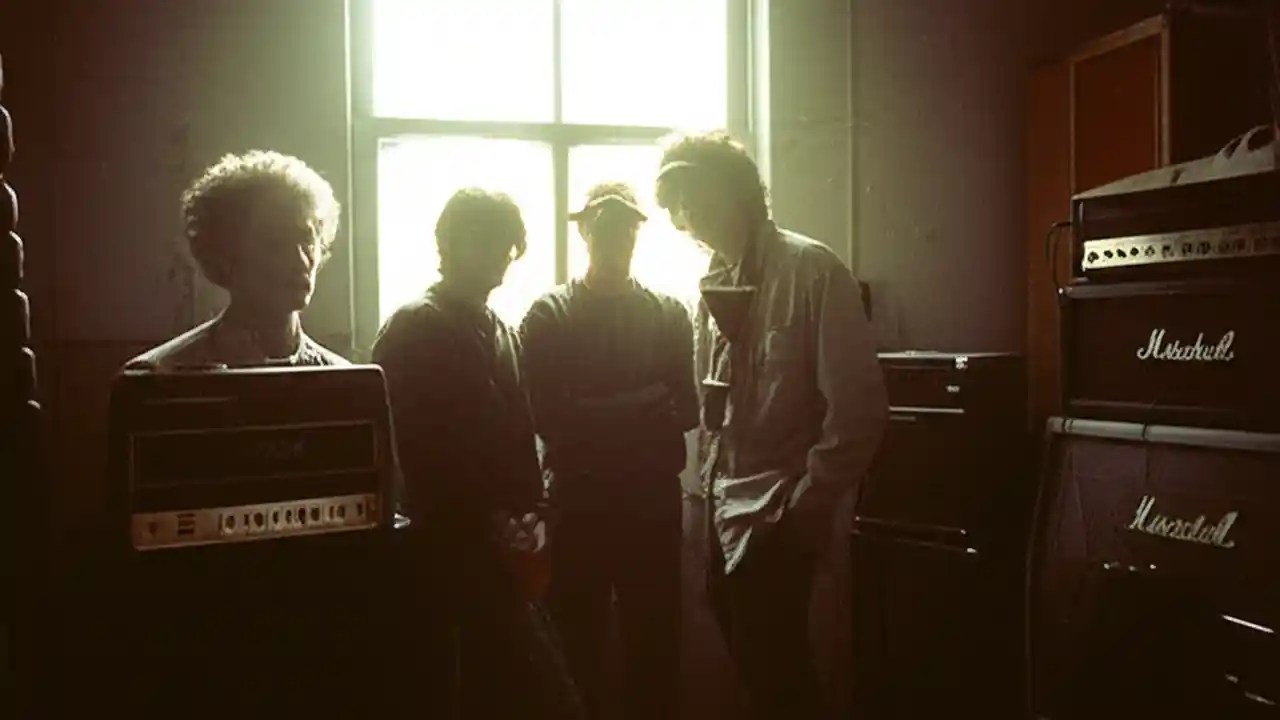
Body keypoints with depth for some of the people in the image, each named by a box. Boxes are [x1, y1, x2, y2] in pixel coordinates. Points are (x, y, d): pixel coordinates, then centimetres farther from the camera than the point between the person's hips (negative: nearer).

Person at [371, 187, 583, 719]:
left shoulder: (499, 332, 16)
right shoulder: (412, 329, -7)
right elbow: (413, 446, -14)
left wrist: (526, 514, 3)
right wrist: (488, 522, -13)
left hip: (496, 542, 7)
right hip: (454, 543, -7)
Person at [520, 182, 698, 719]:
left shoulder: (669, 314, 7)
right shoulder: (548, 315, 0)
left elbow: (687, 410, -2)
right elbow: (545, 416, -9)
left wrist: (594, 417, -16)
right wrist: (643, 408, -12)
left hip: (653, 499, 2)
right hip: (577, 499, -1)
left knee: (655, 642, 8)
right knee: (578, 644, 8)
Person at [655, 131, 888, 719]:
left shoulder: (811, 269, -12)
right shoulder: (714, 281, 9)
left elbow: (858, 403, -15)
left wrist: (806, 505, -14)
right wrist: (710, 486, 8)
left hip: (776, 513, -7)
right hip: (725, 508, 7)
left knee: (774, 672, 1)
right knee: (758, 664, 17)